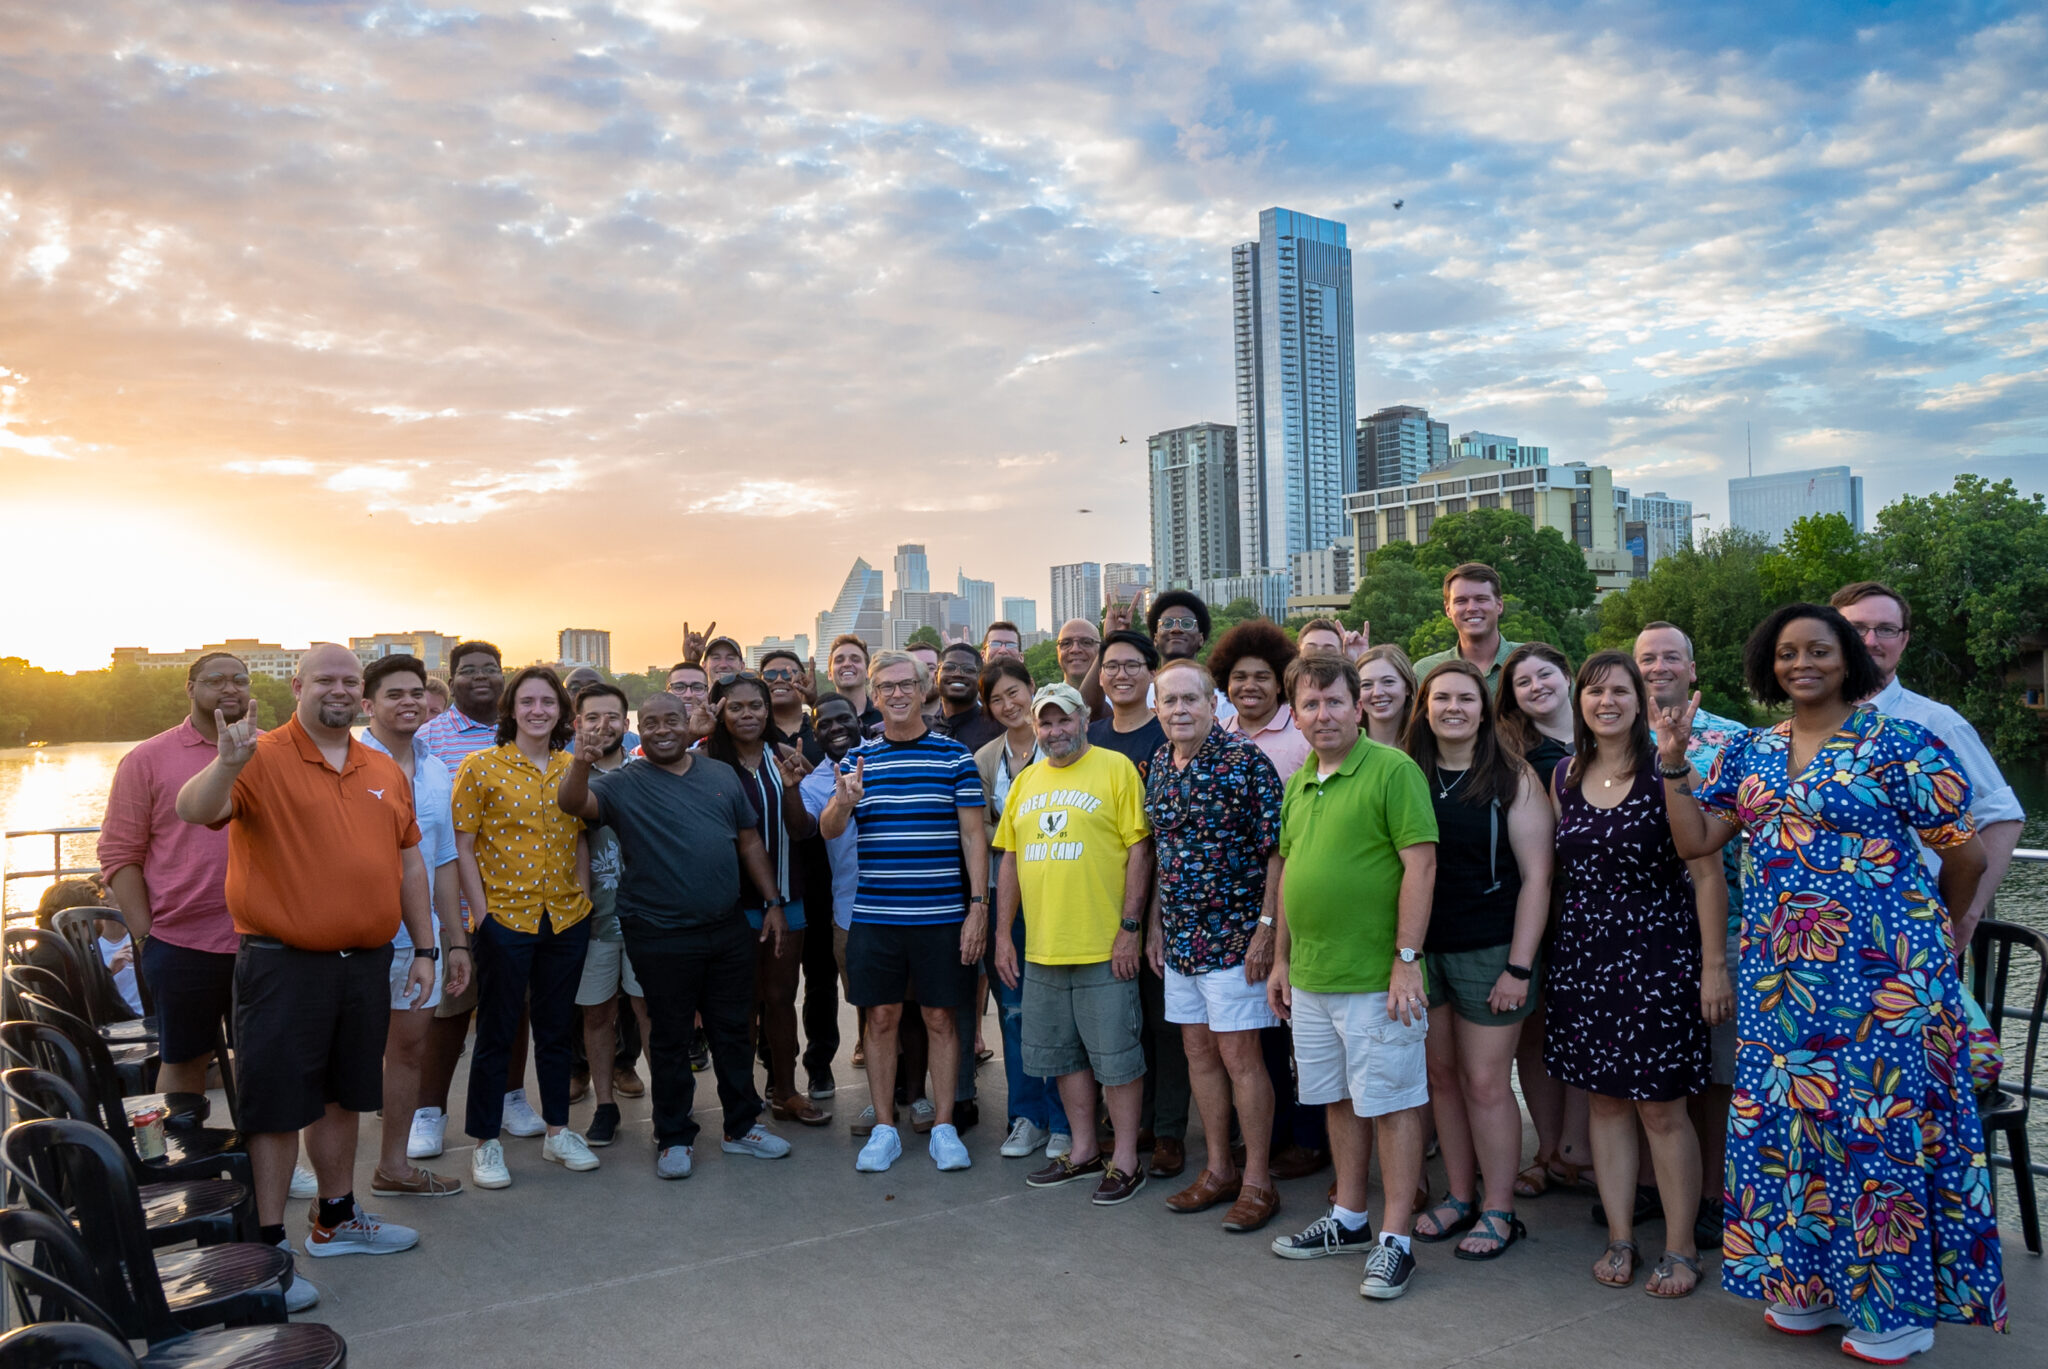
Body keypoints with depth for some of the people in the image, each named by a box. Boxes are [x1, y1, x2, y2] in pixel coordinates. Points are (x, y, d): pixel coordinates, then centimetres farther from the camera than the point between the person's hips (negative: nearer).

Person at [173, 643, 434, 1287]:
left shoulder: (385, 771, 10)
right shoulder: (263, 759, -7)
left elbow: (409, 862, 15)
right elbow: (195, 809, -25)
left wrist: (424, 947, 13)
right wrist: (227, 764, -45)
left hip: (365, 963, 6)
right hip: (283, 965, -6)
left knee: (342, 1096, 18)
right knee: (276, 1106, 2)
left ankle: (336, 1219, 34)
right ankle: (267, 1246, 14)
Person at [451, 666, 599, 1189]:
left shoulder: (573, 768, 6)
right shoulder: (481, 767, -6)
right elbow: (463, 848, -6)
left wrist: (585, 900, 5)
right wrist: (481, 914, -11)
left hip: (566, 919, 4)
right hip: (505, 918, -4)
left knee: (557, 1028, 14)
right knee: (496, 1032, 5)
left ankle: (557, 1131, 27)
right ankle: (485, 1143, 18)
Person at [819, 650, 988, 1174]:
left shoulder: (953, 755, 1)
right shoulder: (858, 758, 7)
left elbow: (973, 835, 0)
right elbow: (827, 831, 0)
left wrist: (979, 906, -6)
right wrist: (843, 802, -23)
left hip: (941, 914, -2)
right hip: (874, 914, 2)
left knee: (940, 1018, 6)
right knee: (880, 1018, 8)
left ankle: (943, 1126, 18)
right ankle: (884, 1127, 19)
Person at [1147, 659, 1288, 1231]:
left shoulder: (1244, 759, -12)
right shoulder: (1160, 768, 9)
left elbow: (1277, 848, -13)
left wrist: (1266, 927, -17)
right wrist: (1155, 925, 15)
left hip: (1233, 936, -7)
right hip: (1180, 937, 7)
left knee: (1239, 1055, -2)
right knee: (1198, 1051, 13)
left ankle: (1258, 1181, 12)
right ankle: (1219, 1170, 26)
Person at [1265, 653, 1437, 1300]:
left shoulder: (1392, 770, -11)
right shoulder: (1298, 785, 13)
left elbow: (1421, 864, -15)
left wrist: (1406, 959, -18)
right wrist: (1282, 960, 18)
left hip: (1376, 980, -8)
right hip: (1311, 980, 8)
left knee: (1391, 1104, 2)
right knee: (1339, 1100, 18)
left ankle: (1394, 1240, 12)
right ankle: (1349, 1219, 32)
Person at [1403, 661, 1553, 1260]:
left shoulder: (1513, 778, -5)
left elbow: (1536, 876, -7)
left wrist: (1519, 967, -12)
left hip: (1488, 952, -4)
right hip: (1422, 949, 4)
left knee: (1485, 1082, 1)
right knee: (1442, 1076, 12)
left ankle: (1499, 1210, 16)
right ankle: (1460, 1195, 27)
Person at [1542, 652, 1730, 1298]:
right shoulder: (1564, 776, 7)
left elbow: (1707, 873, -9)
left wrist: (1714, 965, -12)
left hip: (1657, 953, -4)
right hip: (1582, 953, 5)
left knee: (1661, 1109, 1)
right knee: (1604, 1099, 10)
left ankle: (1681, 1248, 16)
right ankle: (1620, 1238, 22)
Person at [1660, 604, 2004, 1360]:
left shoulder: (1899, 743, -7)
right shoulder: (1750, 752, 9)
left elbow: (1965, 854, -2)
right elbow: (1694, 839, 6)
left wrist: (1930, 932, 11)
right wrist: (1673, 761, -1)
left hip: (1879, 977, -5)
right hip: (1778, 978, 5)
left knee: (1881, 1125, 1)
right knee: (1785, 1120, 9)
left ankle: (1895, 1306, 18)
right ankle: (1807, 1281, 26)